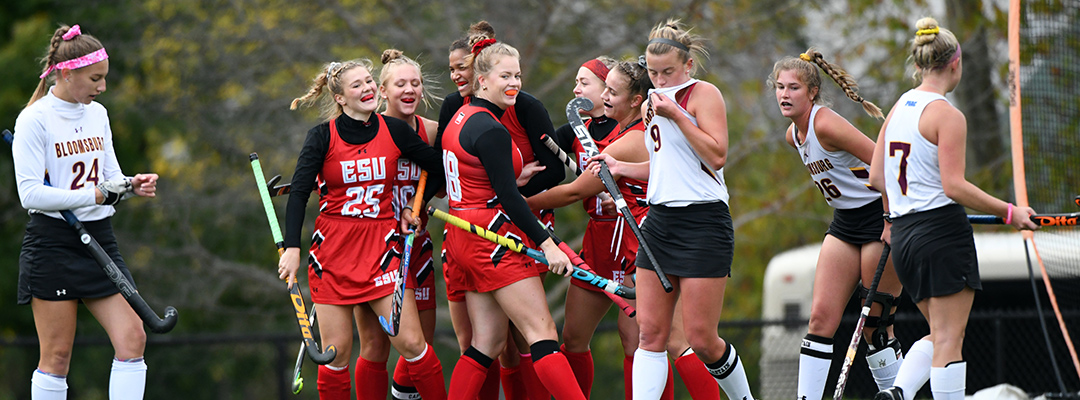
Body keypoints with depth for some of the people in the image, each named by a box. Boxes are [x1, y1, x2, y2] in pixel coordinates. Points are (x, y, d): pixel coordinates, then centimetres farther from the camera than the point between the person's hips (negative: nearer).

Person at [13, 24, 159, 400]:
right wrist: (96, 194, -22)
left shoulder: (98, 114, 12)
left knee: (132, 337, -5)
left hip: (99, 239, 6)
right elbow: (30, 193, -17)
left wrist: (131, 185, -4)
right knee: (57, 355, -3)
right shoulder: (35, 119, -10)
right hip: (52, 243, -6)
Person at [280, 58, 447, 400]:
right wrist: (292, 247, -15)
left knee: (410, 343, -7)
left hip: (381, 246, 1)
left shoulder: (394, 131, 4)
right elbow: (299, 192, -6)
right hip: (332, 250, -1)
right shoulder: (323, 136, -2)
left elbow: (439, 169, 17)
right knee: (337, 352, -3)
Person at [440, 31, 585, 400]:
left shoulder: (461, 118, 13)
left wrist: (515, 178, 18)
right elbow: (508, 198, -18)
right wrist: (547, 243, -16)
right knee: (542, 335, -11)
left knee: (487, 343, 9)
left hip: (463, 238, 9)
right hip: (494, 239, -9)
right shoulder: (491, 131, -16)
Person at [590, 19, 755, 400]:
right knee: (650, 333, -2)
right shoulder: (651, 106, 17)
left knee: (701, 339, -6)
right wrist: (618, 166, 14)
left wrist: (676, 115, -17)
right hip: (659, 221, 7)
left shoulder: (703, 94, -6)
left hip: (703, 222, -7)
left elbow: (716, 155, -16)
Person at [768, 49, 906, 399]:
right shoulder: (794, 135, 7)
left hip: (881, 217, -8)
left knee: (875, 326, -5)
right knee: (821, 317, -2)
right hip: (844, 225, 8)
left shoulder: (825, 123, -20)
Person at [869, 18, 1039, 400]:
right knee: (949, 339, -5)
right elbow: (954, 186, -18)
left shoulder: (899, 107, 11)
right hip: (943, 232, -8)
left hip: (904, 236, 8)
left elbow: (877, 176, 15)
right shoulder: (948, 115, -12)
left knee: (940, 335, 16)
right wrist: (1008, 212, -11)